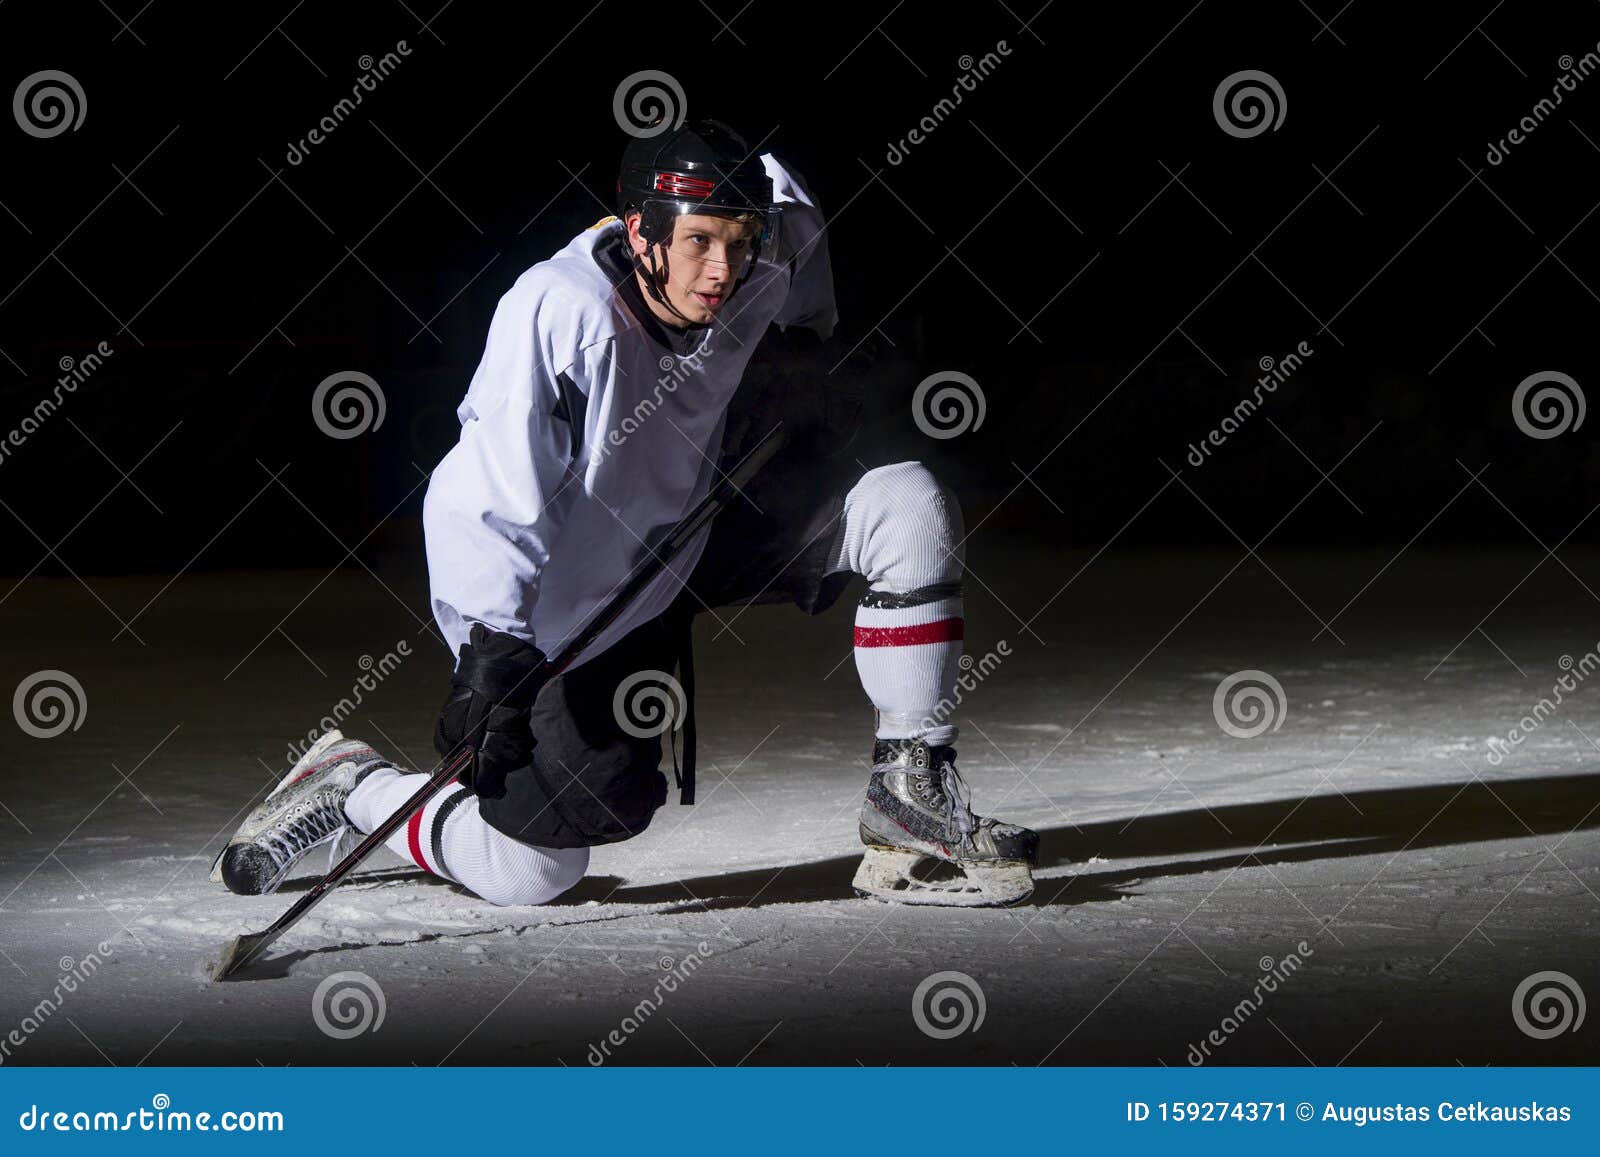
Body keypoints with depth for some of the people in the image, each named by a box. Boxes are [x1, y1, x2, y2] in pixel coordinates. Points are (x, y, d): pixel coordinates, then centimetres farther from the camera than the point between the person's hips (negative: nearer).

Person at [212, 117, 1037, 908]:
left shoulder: (750, 276, -16)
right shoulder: (560, 310, -33)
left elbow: (790, 210, 11)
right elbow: (495, 495, -36)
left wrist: (803, 346, 6)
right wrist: (492, 654, -43)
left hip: (696, 542, 6)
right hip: (572, 608, -6)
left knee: (912, 507, -12)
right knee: (530, 873, -5)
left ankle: (911, 795, -5)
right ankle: (350, 789, 22)